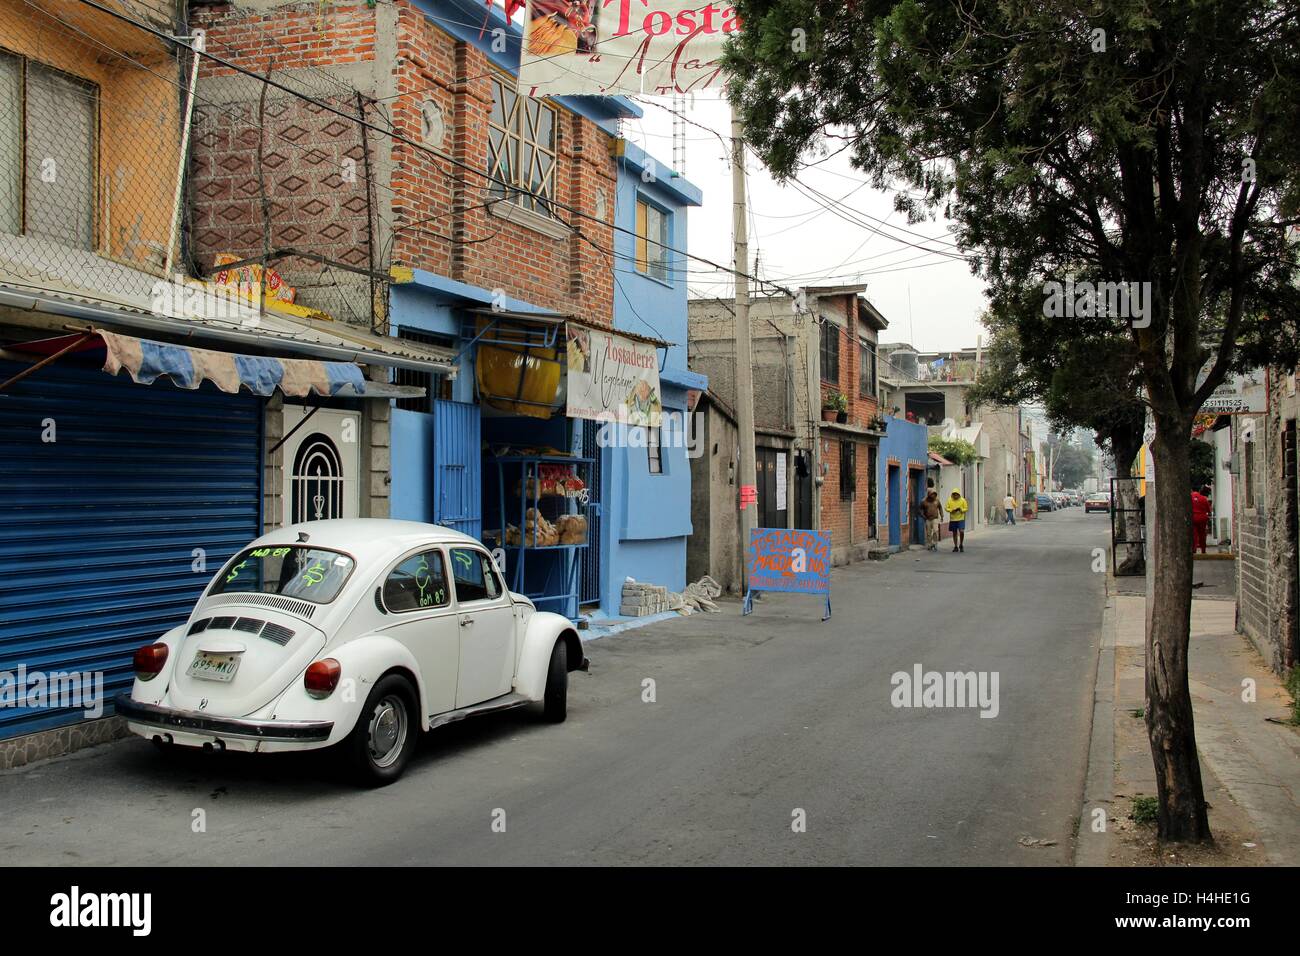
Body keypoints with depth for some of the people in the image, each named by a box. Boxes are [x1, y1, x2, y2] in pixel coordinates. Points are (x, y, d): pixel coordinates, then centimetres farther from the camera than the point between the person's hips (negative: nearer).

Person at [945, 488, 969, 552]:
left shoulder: (962, 500, -1)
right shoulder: (949, 500, 1)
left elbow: (966, 508, 1)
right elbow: (946, 508, 1)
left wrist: (961, 510, -18)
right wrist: (952, 510, -17)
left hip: (961, 519, -2)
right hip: (952, 519, 2)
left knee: (961, 531, -15)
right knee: (954, 533, 9)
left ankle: (961, 545, 5)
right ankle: (956, 547, 20)